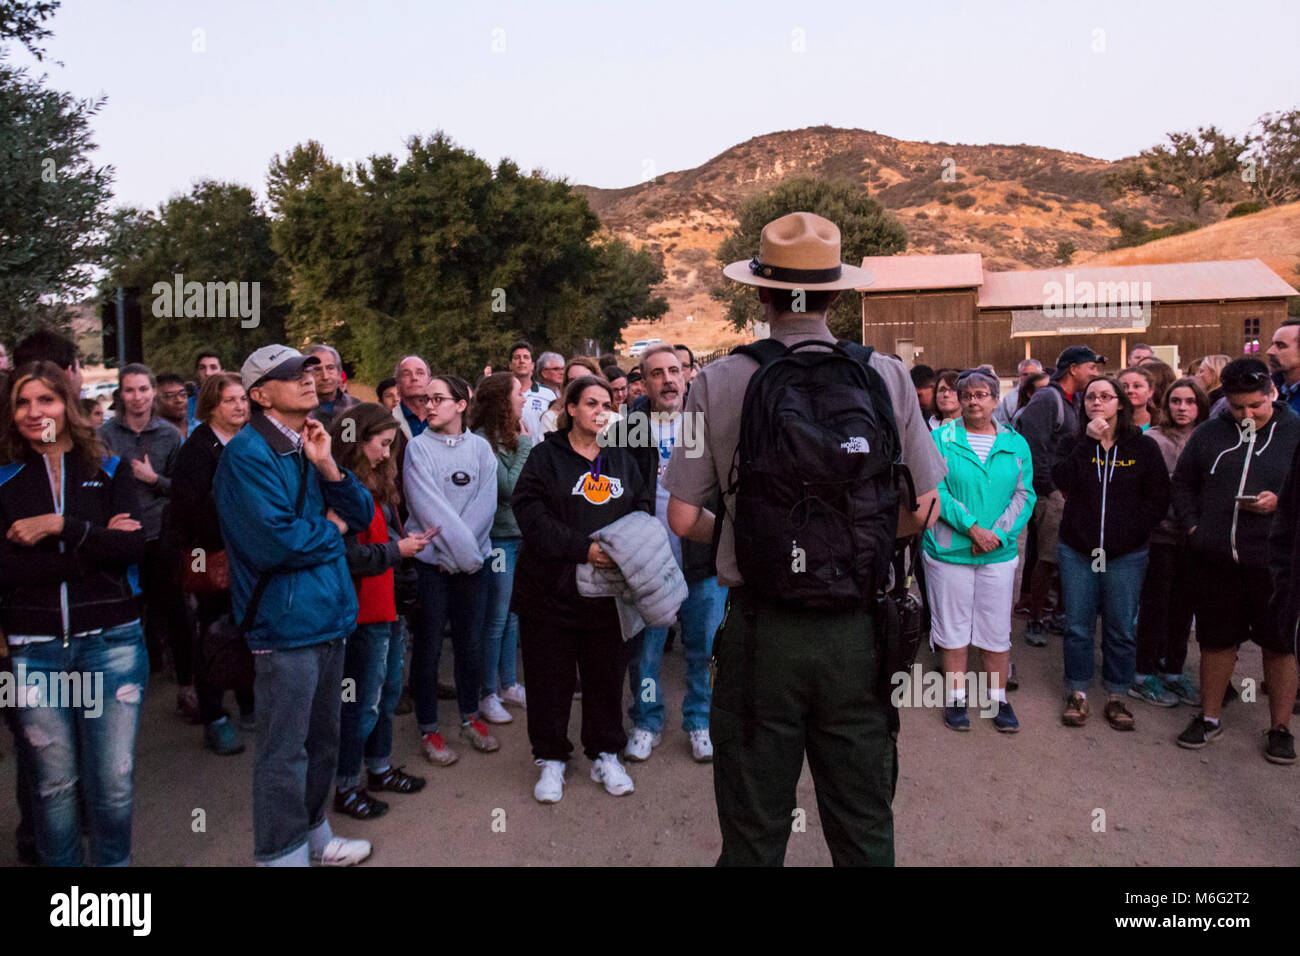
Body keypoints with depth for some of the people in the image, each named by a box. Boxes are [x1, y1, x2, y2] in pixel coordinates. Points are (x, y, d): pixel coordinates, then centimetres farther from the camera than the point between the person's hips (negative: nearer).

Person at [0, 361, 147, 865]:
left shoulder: (110, 470, 6)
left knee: (113, 780, 4)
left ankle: (114, 862, 24)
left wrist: (59, 526, -15)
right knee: (53, 781, 9)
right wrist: (95, 546, -12)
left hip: (112, 640, 0)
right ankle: (59, 861, 30)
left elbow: (133, 544, -7)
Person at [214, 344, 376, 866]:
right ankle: (282, 853, 22)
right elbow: (275, 541, -24)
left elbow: (361, 514, 8)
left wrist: (328, 467, -9)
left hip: (328, 615, 9)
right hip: (284, 622, -8)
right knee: (284, 751, 4)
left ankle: (313, 835, 39)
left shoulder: (308, 445, 12)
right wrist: (331, 529, -7)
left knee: (322, 740, 21)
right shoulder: (248, 454, -14)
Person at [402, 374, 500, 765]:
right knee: (428, 648, 5)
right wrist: (463, 550, -15)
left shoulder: (480, 448, 4)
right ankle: (428, 730, 20)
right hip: (431, 561, -2)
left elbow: (486, 504, -4)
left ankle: (470, 718, 30)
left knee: (470, 643, 13)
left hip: (472, 559, 3)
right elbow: (430, 507, -12)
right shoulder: (418, 447, -4)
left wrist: (463, 550, -15)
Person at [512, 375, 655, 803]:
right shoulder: (546, 455, -2)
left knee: (606, 672, 11)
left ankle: (605, 755, 29)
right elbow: (530, 512, -13)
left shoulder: (622, 459, 13)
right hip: (552, 586, -3)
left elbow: (643, 507, 11)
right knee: (550, 675, 7)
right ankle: (551, 759, 25)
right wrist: (583, 548, -21)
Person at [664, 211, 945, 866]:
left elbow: (684, 519, -5)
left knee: (753, 835, 15)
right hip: (858, 632, 2)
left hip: (760, 629, -1)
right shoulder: (886, 376, -4)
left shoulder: (717, 383, -8)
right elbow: (923, 510, 2)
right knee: (865, 831, 19)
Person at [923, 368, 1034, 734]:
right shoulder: (942, 439, -1)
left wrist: (997, 534, -11)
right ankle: (956, 697, 21)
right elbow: (936, 491, -9)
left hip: (999, 552, 2)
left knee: (997, 629, 8)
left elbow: (1024, 495, 2)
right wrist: (972, 527, -17)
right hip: (949, 549, -2)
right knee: (953, 626, 7)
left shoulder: (1016, 444, 7)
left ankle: (998, 699, 24)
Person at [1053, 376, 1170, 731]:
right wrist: (1088, 441, -16)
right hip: (1076, 550, 1)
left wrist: (1131, 530, -7)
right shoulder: (1075, 444, 5)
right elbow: (1061, 481, -13)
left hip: (1126, 554, -1)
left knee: (1121, 629, 6)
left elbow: (1158, 497, 2)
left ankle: (1116, 697, 20)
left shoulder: (1142, 447, 3)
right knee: (1078, 627, 7)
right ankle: (1077, 694, 19)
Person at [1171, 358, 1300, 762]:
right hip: (1215, 560, 2)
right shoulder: (1209, 433, 6)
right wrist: (1193, 526, 5)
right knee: (1216, 639, 13)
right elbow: (1182, 483, 16)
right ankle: (1209, 717, 28)